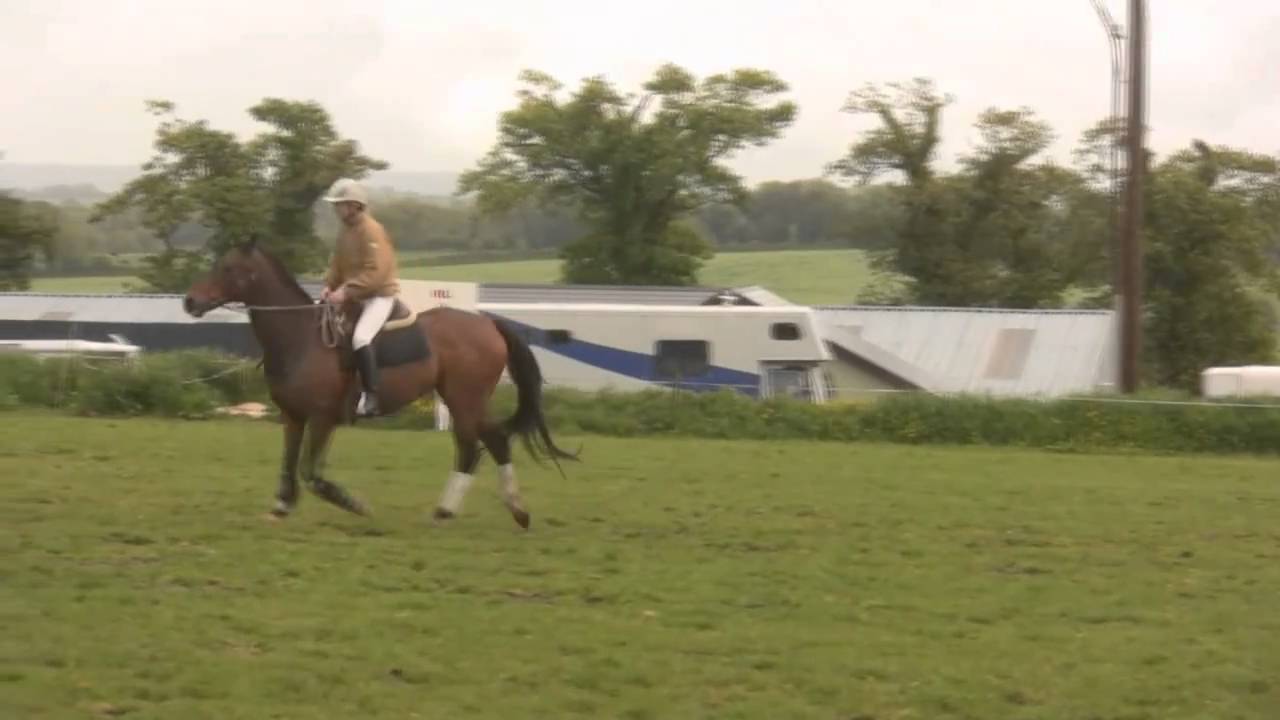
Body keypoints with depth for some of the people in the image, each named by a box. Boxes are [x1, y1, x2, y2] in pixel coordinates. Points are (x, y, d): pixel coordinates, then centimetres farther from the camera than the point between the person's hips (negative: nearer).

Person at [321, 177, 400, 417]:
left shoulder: (371, 230, -17)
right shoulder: (345, 231, 10)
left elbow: (375, 273, -25)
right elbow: (337, 266, 17)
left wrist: (346, 291, -29)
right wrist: (330, 286, -2)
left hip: (379, 296, -10)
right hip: (354, 297, 10)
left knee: (360, 338, -31)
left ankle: (371, 396, -29)